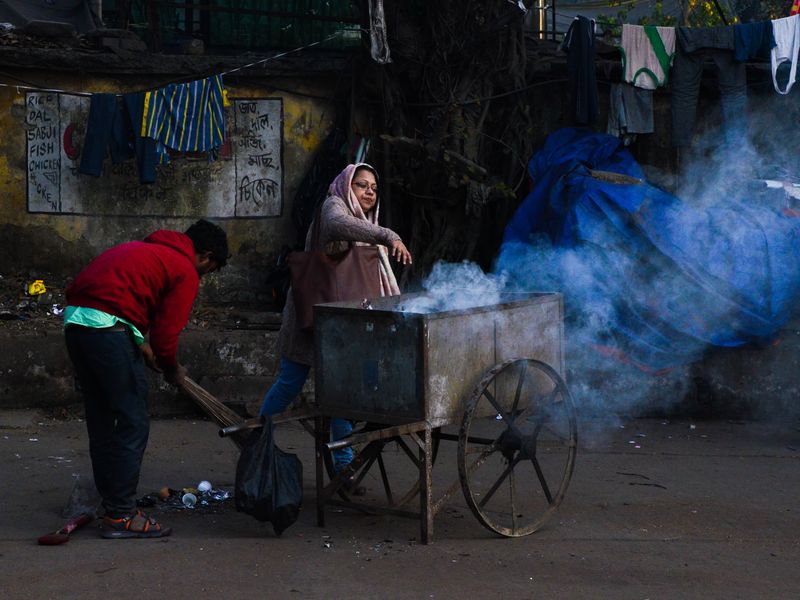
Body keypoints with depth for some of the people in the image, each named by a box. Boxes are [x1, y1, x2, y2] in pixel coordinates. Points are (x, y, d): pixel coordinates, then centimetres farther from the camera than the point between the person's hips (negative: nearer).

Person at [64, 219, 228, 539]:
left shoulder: (147, 249, 26)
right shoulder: (186, 272, 0)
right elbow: (166, 334, -5)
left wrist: (141, 346, 25)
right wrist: (173, 371, 13)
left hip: (75, 320, 9)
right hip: (107, 329, -9)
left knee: (101, 422, 16)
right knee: (133, 423, 0)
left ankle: (112, 503, 25)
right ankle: (121, 516, 3)